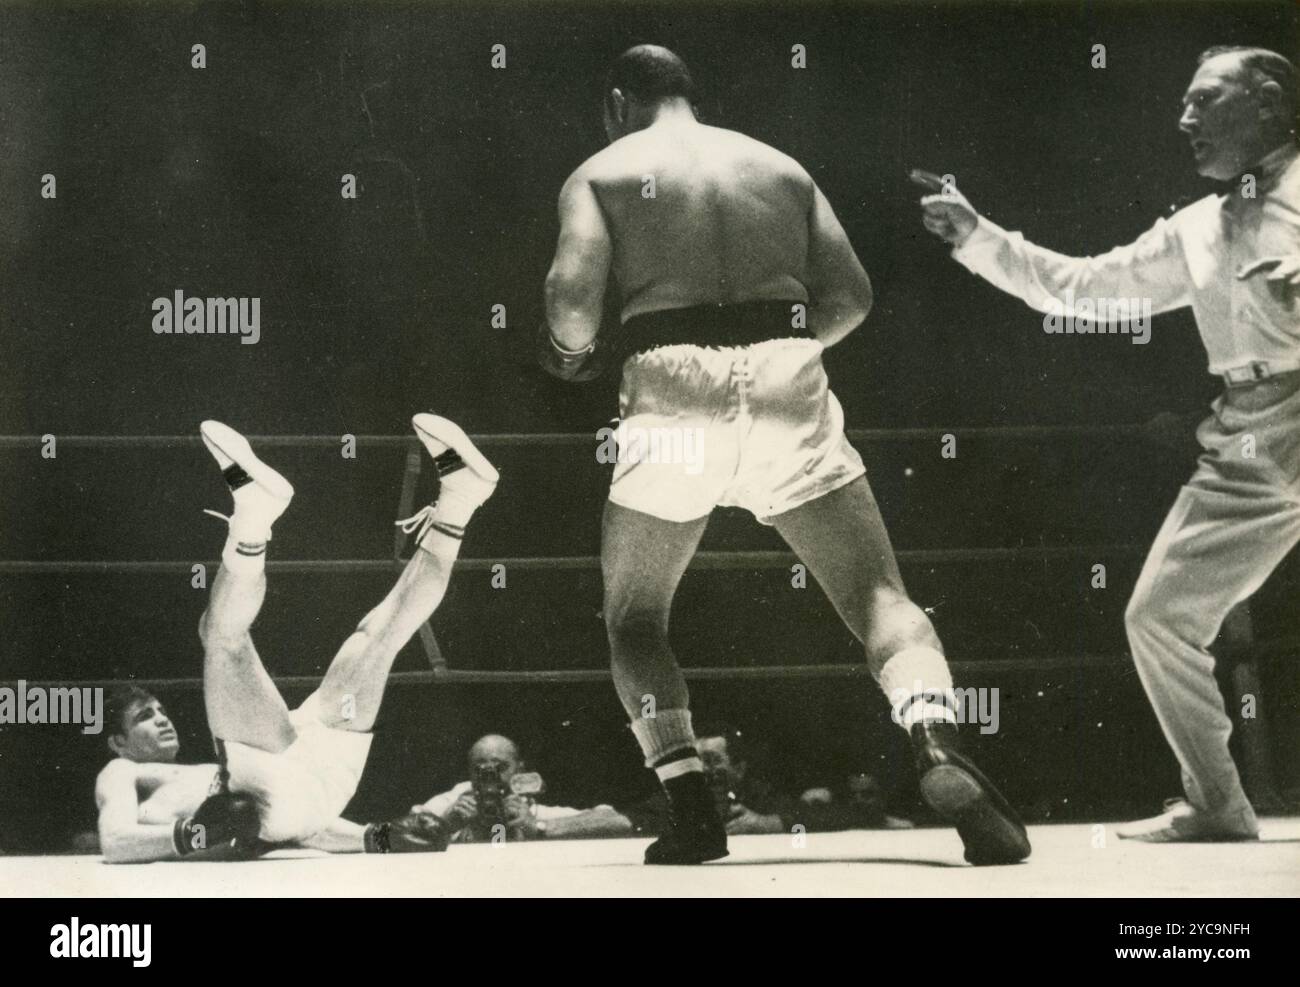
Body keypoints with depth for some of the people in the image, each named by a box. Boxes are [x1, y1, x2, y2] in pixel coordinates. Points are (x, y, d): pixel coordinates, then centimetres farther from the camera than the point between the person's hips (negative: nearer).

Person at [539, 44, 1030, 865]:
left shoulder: (602, 174, 13)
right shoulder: (781, 165, 22)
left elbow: (572, 292, -5)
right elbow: (852, 294, 11)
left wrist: (574, 354, 16)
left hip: (674, 394, -1)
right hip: (788, 391, 2)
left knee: (635, 620, 17)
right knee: (880, 595, 3)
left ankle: (693, 811, 1)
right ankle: (940, 746, -26)